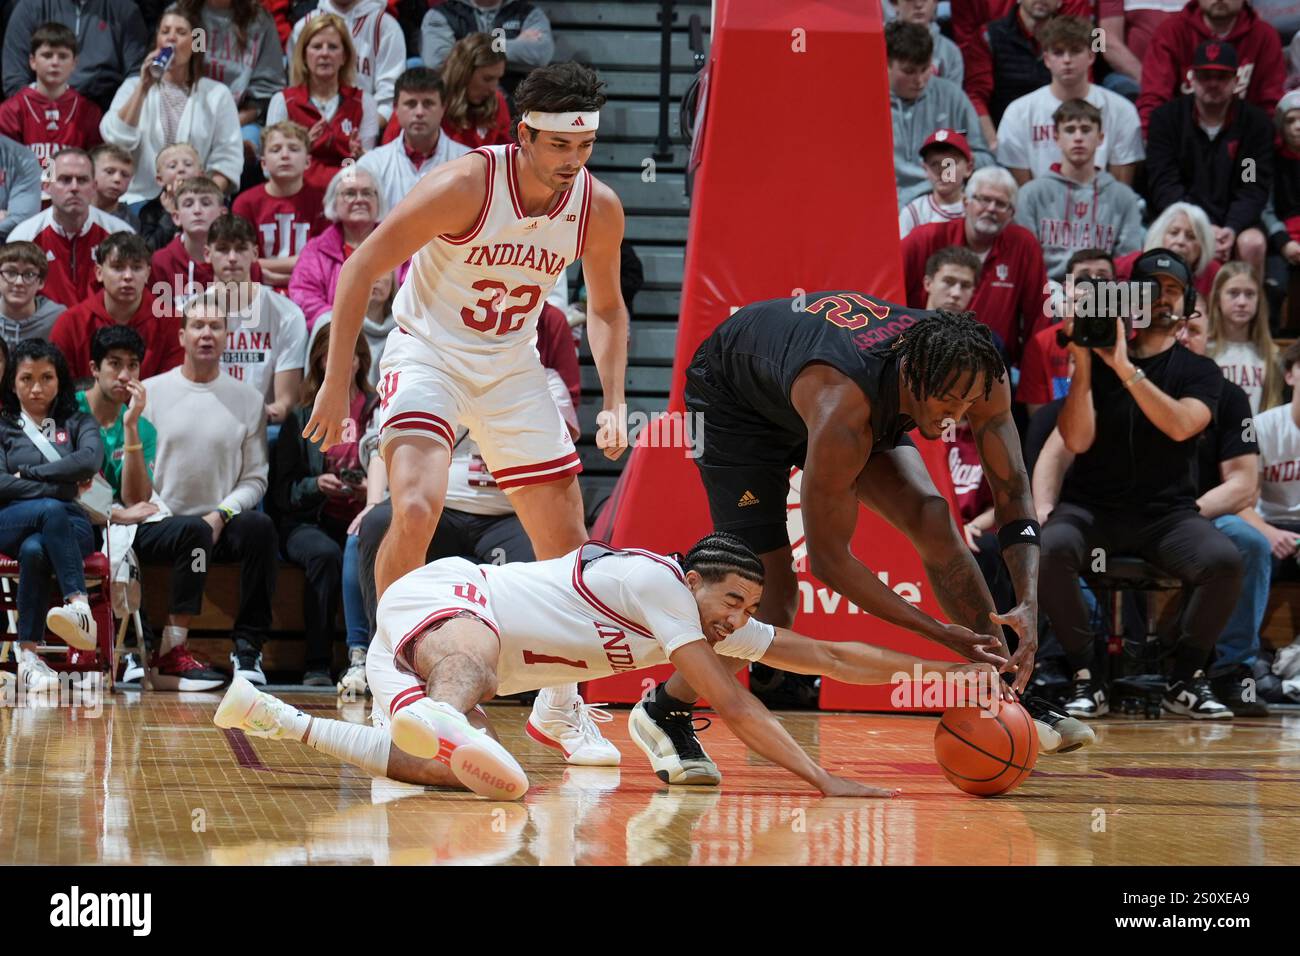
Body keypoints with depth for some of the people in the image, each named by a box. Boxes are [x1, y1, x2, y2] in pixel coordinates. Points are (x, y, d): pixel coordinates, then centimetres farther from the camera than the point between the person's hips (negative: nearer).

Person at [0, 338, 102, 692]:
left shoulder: (78, 424, 22)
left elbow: (90, 462, -2)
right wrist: (58, 488, -5)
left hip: (70, 525, 1)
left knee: (34, 550, -38)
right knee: (50, 510, -39)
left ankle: (29, 655, -45)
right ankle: (80, 606, -52)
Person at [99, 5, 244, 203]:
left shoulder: (217, 94, 11)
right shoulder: (133, 86, 14)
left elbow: (227, 157, 3)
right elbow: (115, 138, -3)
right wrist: (143, 87, -8)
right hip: (140, 199, 0)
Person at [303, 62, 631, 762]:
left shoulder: (599, 209, -10)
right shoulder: (465, 186, -25)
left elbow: (605, 308, 9)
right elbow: (361, 268, -18)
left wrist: (613, 406, -2)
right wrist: (336, 382, -19)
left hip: (512, 366, 5)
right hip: (426, 353, -5)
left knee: (568, 547, 4)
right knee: (416, 507, -28)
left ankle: (559, 704, 24)